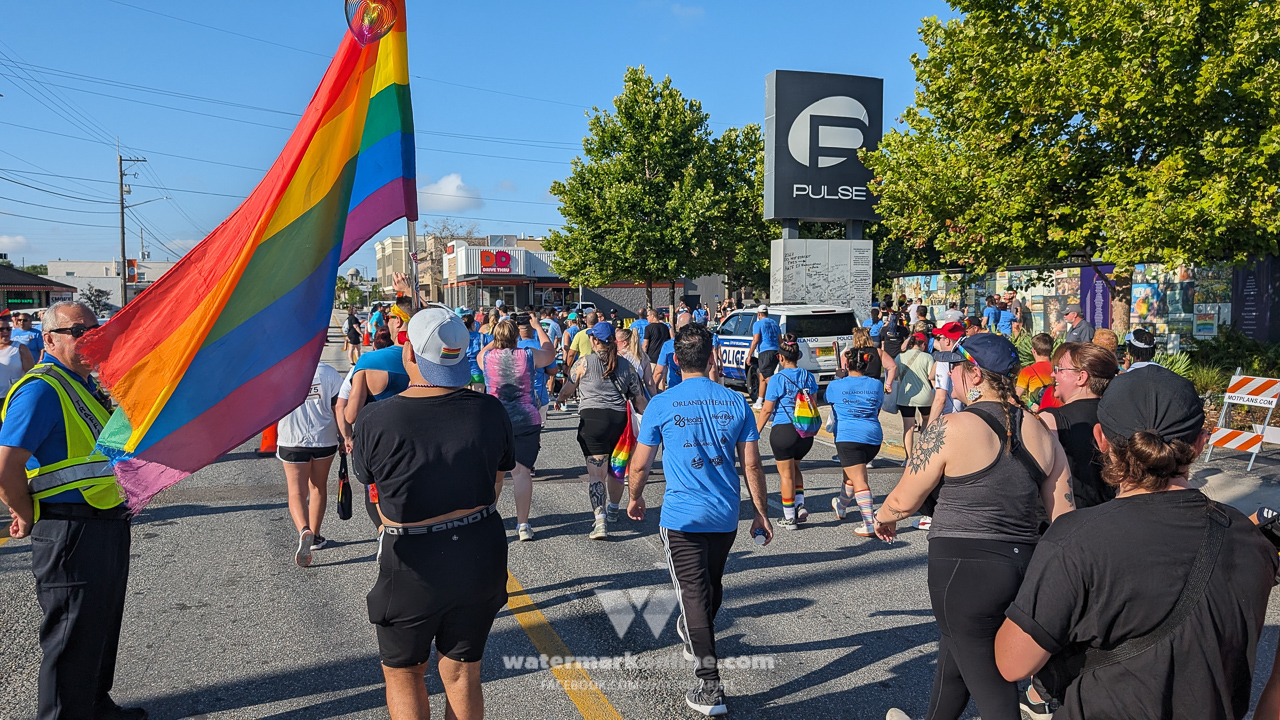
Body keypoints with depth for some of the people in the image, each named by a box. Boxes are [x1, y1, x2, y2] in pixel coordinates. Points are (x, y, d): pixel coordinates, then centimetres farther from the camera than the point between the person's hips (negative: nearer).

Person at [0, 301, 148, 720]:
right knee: (72, 636, 3)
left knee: (103, 626, 21)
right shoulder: (41, 389, -17)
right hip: (71, 534, -9)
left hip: (108, 524, 9)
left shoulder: (88, 384, 13)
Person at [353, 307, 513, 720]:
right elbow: (495, 487, 3)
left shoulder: (375, 420, -18)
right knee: (463, 674, 19)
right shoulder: (490, 411, -10)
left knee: (402, 671, 21)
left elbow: (368, 480, 0)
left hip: (412, 562, -2)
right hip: (481, 554, 3)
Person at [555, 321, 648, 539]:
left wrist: (559, 399, 30)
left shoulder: (584, 362, 0)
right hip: (620, 419, 4)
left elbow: (566, 391, 9)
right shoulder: (626, 365, 10)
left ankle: (600, 520, -19)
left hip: (592, 418, -4)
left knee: (596, 473, -5)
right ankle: (613, 509, 41)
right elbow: (639, 399, 10)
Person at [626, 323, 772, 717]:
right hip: (726, 515, 4)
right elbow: (752, 465, 0)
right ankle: (694, 638, 49)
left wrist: (635, 498, 17)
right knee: (712, 586, 23)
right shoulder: (736, 402, -2)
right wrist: (761, 513, 10)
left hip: (681, 516, -4)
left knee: (694, 593, -1)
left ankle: (710, 687, -4)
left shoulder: (661, 404, -9)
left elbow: (640, 465, -2)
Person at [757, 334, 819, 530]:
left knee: (786, 474, 6)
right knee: (794, 468, 25)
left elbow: (767, 411, -8)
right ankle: (800, 505, 12)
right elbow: (814, 405, 11)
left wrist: (755, 432, 2)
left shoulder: (777, 379, -11)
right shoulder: (809, 376, 4)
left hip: (783, 431, -5)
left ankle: (789, 518, 13)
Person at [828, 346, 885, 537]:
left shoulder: (836, 386, -2)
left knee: (859, 481, -7)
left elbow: (830, 402, 20)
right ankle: (841, 505, 47)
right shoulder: (876, 384, 6)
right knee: (852, 473, 25)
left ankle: (870, 524, -16)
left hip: (847, 437, -4)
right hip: (873, 436, 5)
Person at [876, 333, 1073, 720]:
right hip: (1024, 566, 7)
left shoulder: (948, 429, -14)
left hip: (965, 566, -7)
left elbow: (903, 501, -5)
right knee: (954, 658, 29)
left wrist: (882, 517, 17)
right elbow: (1064, 516, 6)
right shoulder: (1041, 433, 4)